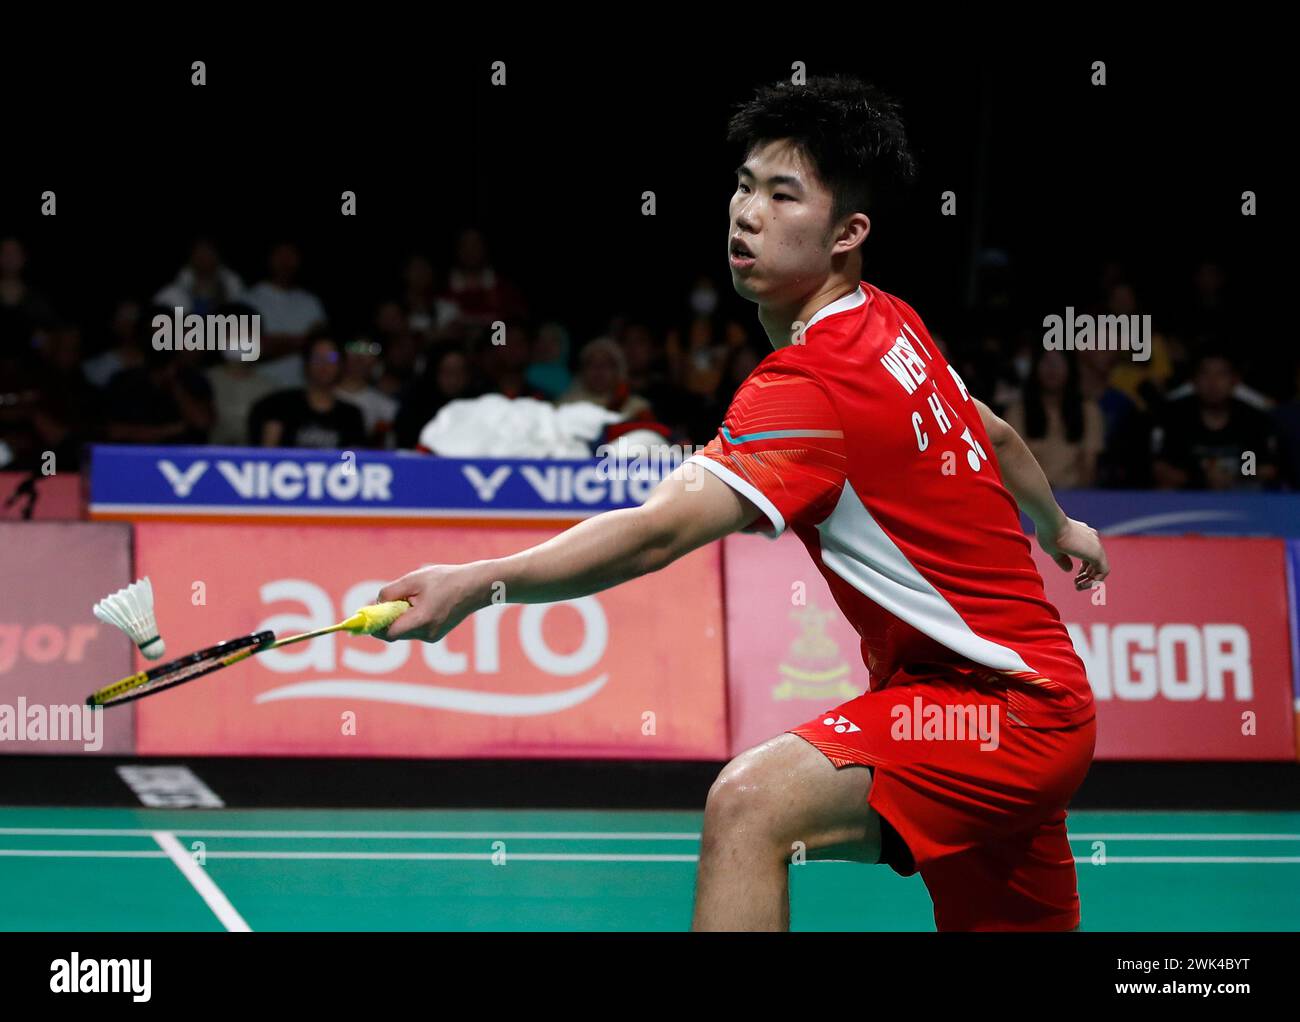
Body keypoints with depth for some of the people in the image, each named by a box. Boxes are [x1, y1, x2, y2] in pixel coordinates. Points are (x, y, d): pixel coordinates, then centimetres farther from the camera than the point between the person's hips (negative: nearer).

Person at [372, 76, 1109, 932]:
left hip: (999, 704, -11)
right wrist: (1058, 527, 47)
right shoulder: (893, 327, 7)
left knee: (751, 804, -30)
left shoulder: (814, 387, -22)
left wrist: (480, 583, -44)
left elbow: (659, 532, -35)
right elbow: (995, 437, 27)